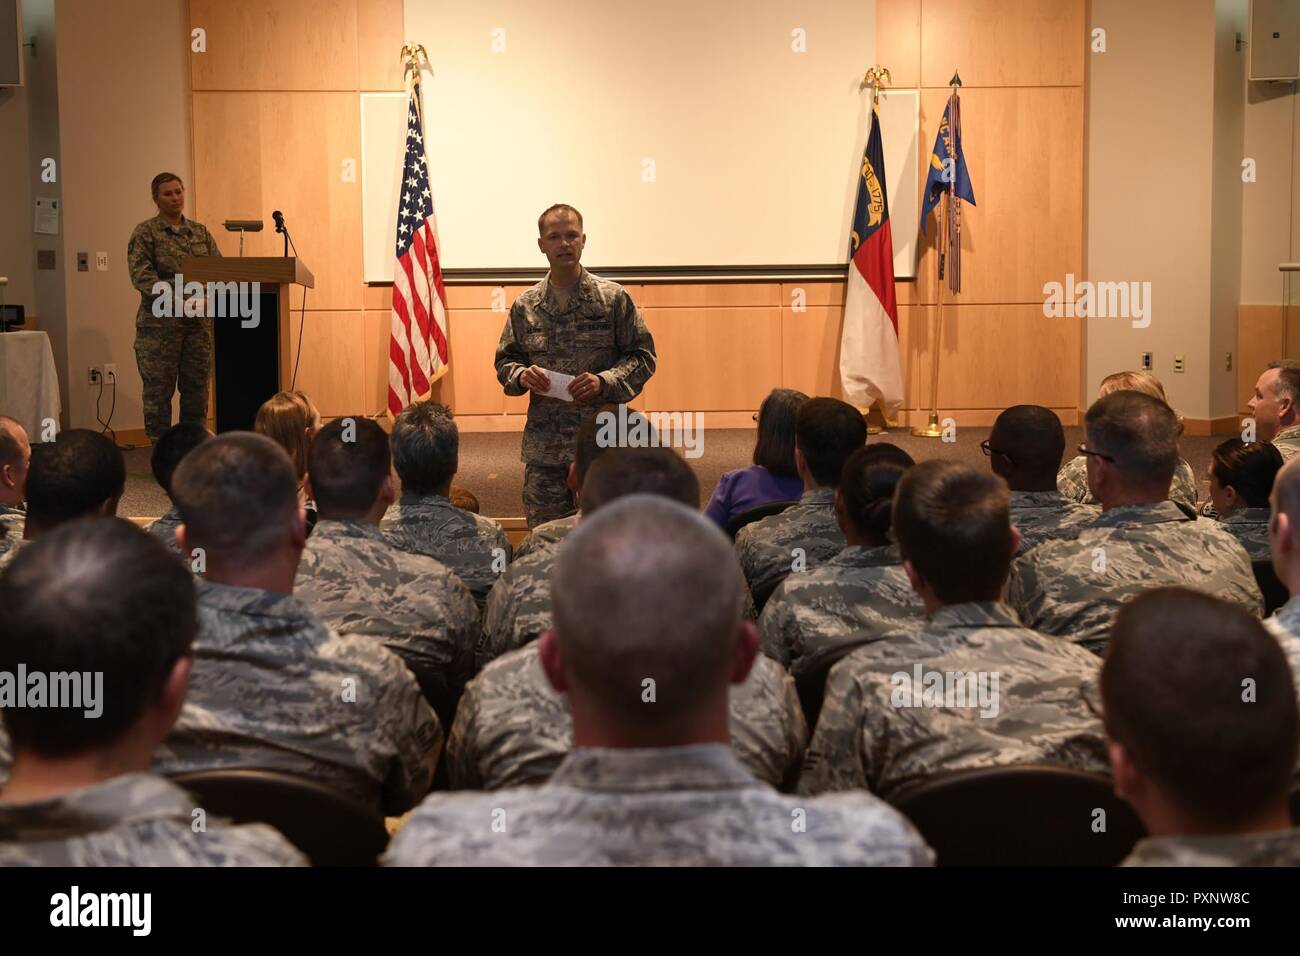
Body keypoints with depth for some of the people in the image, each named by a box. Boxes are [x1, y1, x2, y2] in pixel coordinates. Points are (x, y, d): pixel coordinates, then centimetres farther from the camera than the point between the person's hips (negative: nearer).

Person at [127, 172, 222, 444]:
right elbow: (142, 276, -12)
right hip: (160, 322, -5)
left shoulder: (200, 232, 15)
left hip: (199, 320, 5)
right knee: (158, 390, -2)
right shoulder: (145, 233, -1)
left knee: (196, 388, 7)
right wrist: (175, 298, -25)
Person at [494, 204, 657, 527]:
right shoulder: (525, 306, 7)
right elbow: (504, 360, 15)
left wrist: (604, 382, -16)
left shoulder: (614, 298, 0)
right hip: (543, 448, 2)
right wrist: (522, 375, -8)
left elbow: (643, 356, 1)